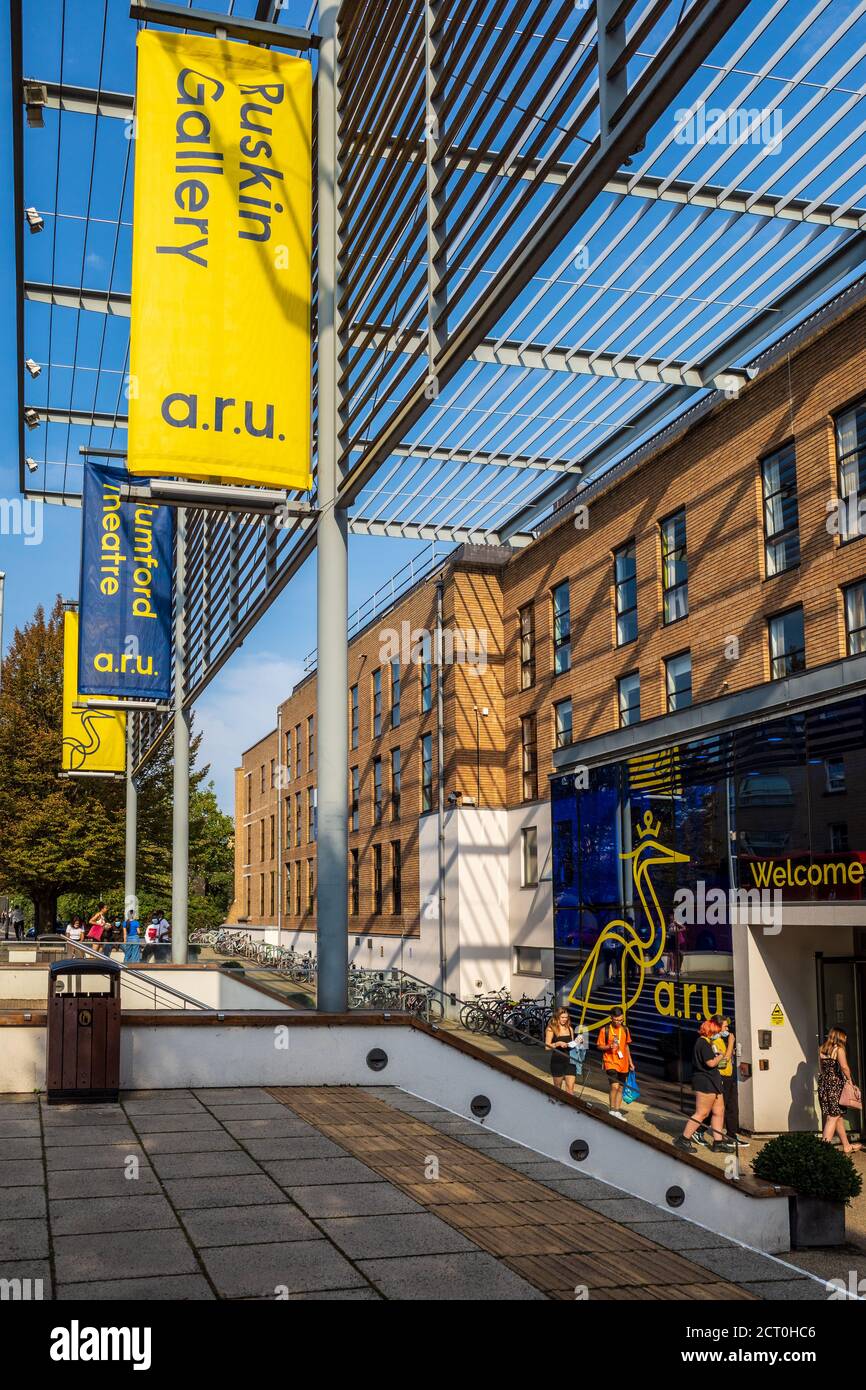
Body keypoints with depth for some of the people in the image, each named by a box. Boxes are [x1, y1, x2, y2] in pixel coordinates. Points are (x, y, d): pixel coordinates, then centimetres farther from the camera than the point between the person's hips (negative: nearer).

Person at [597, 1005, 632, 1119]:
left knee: (620, 1088, 10)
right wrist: (609, 1047, -21)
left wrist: (630, 1062, 18)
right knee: (614, 1086, -17)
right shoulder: (605, 1030, -7)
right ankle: (612, 1110, -6)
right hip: (610, 1062, -5)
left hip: (623, 1064, 5)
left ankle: (617, 1111, 19)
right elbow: (600, 1046, -2)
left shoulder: (625, 1029, 7)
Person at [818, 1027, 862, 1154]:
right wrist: (850, 1080, -7)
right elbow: (844, 1067, -19)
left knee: (839, 1115, 15)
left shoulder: (821, 1049, 12)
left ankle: (846, 1146, 23)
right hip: (835, 1084, -7)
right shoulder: (839, 1049, -8)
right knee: (834, 1116, -4)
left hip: (823, 1083, 7)